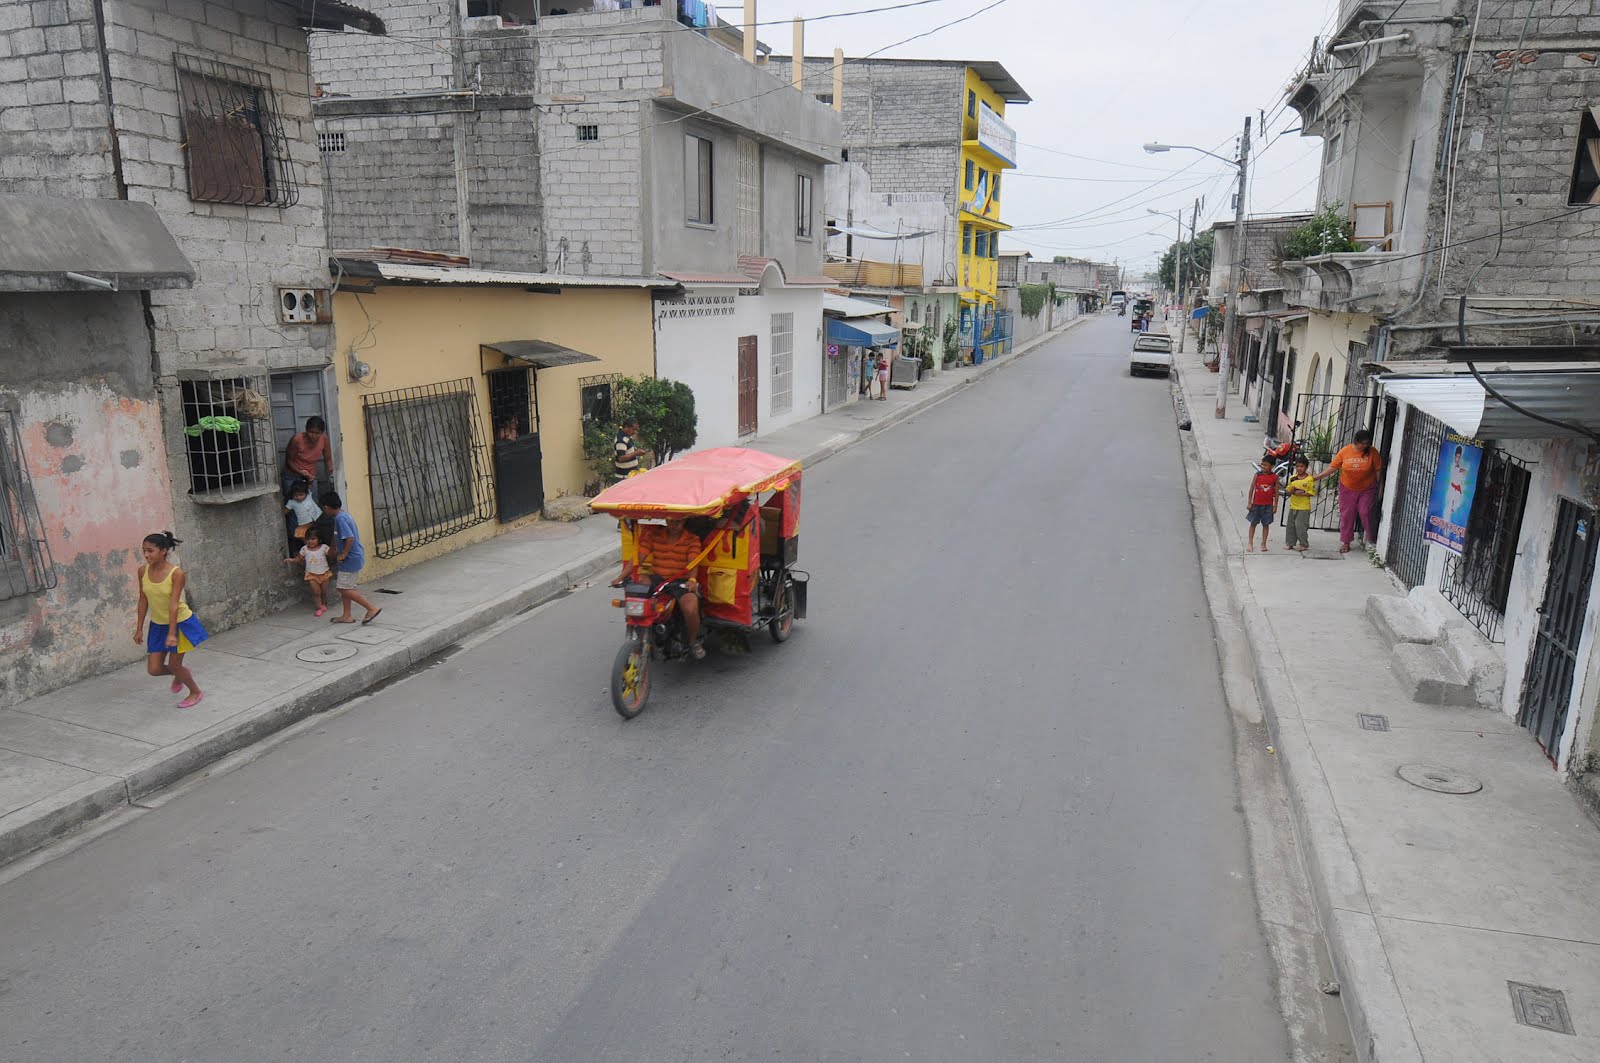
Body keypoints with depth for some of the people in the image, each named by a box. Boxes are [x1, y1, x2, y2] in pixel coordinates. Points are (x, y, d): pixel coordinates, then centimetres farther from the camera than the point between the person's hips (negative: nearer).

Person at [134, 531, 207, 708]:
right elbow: (143, 600, 0)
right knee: (154, 669, 2)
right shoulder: (143, 571, -9)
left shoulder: (176, 573, -23)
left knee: (174, 665, 3)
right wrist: (139, 629, 3)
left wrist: (172, 633, -27)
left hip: (180, 622, -5)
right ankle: (180, 673, 36)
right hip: (158, 625, 5)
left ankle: (196, 693, 29)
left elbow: (174, 604, -25)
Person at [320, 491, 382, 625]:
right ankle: (346, 616, 22)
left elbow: (350, 538, -27)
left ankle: (372, 608, -4)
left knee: (344, 588, -5)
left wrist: (343, 554, -18)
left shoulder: (340, 519, -19)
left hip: (351, 558, -10)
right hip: (354, 557, 10)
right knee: (344, 587, 15)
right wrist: (338, 550, 22)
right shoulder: (345, 515, 11)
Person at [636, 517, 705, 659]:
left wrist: (692, 580, -35)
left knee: (691, 608, -30)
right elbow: (639, 557, 1)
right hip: (657, 578, 3)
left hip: (681, 582, -3)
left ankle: (693, 641, 4)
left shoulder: (692, 539, 3)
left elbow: (693, 562, -13)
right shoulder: (653, 534, 8)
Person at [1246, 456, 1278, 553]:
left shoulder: (1275, 477, -4)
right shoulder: (1257, 475, -4)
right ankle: (1250, 543, 15)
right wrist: (1249, 502, -2)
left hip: (1268, 505, 0)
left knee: (1266, 524, 6)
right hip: (1256, 504, 0)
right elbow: (1251, 489, -1)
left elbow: (1276, 492, 0)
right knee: (1253, 523, 7)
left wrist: (1275, 505, -1)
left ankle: (1263, 544, 14)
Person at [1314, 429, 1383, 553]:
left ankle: (1371, 539, 14)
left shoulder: (1372, 452, -10)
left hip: (1367, 489, -1)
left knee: (1365, 513, -7)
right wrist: (1317, 477, -9)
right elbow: (1333, 467, -3)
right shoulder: (1345, 451, -8)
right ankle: (1345, 542, 16)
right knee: (1346, 515, 5)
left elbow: (1378, 471, -5)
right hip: (1347, 488, 2)